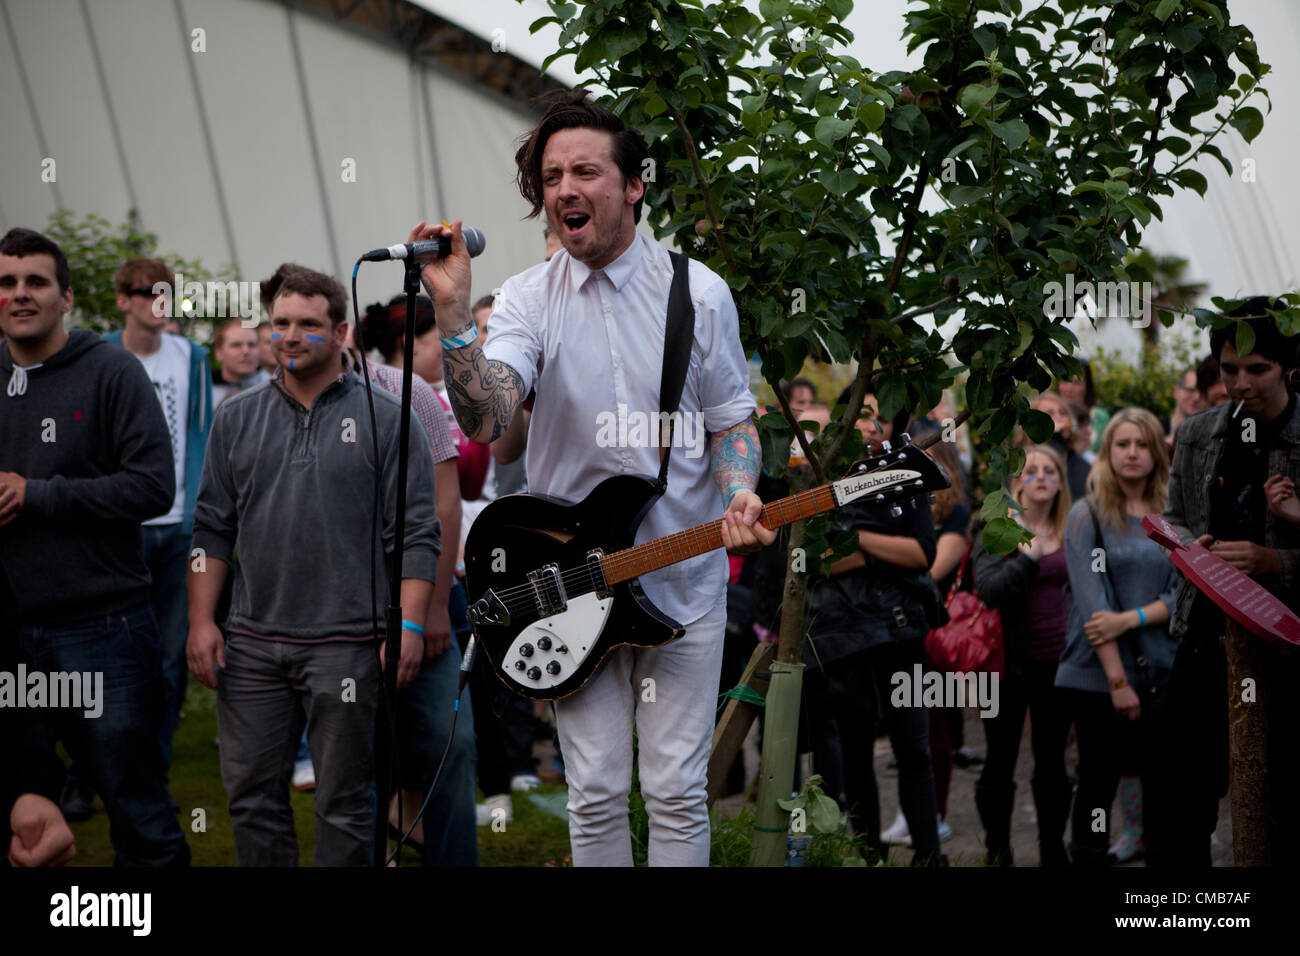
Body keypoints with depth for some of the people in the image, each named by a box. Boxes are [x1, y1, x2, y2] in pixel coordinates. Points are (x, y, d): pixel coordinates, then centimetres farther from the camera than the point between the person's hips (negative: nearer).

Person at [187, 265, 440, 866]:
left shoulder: (384, 418, 0)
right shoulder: (238, 419, 11)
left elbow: (416, 533, -3)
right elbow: (212, 529, 12)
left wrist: (409, 624, -11)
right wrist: (201, 621, 4)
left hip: (345, 642, -4)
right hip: (252, 644, 4)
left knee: (344, 803, 3)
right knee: (252, 793, 7)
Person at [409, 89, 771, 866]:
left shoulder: (699, 292, -3)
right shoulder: (528, 298, -4)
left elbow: (732, 420, 7)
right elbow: (485, 420, -21)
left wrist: (738, 495, -13)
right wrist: (452, 311, -34)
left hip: (683, 576, 0)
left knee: (678, 791, 3)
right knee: (597, 795, 5)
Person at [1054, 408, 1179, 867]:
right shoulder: (1088, 515, -1)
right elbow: (1091, 601, -9)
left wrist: (1129, 619, -16)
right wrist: (1117, 680, -15)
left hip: (1162, 674, 3)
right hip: (1098, 675, -3)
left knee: (1165, 785, 2)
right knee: (1098, 783, 4)